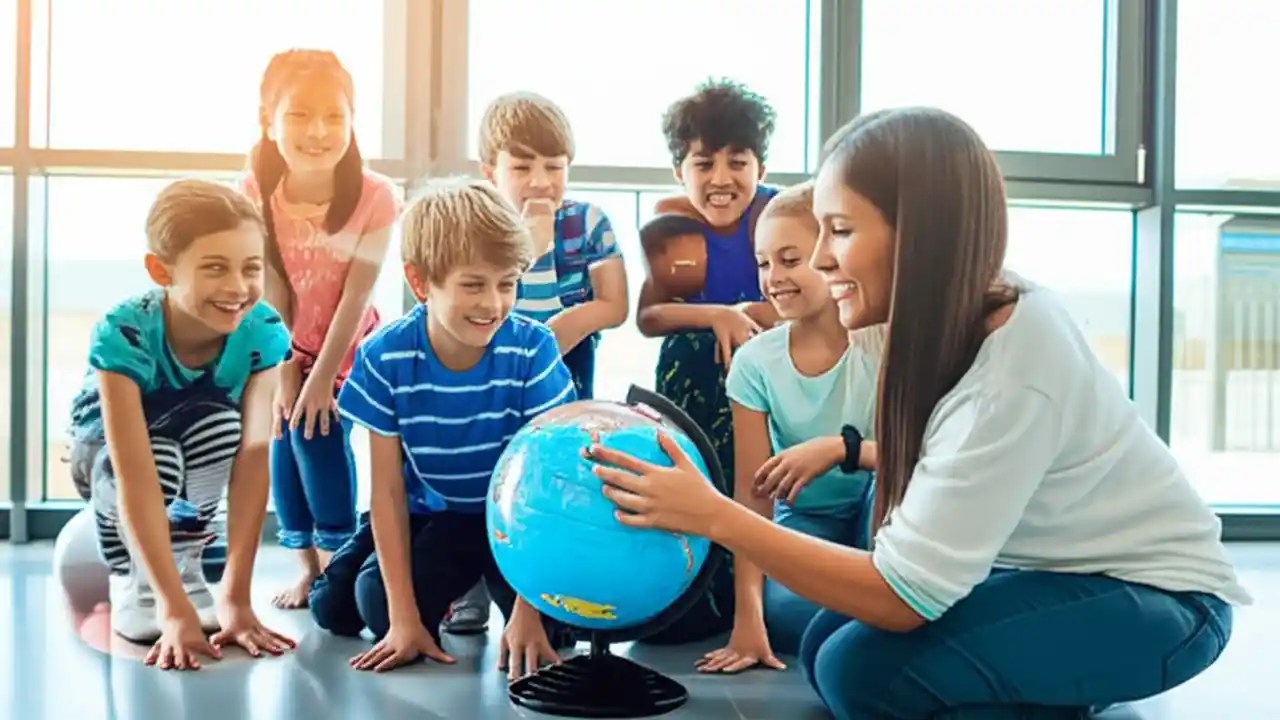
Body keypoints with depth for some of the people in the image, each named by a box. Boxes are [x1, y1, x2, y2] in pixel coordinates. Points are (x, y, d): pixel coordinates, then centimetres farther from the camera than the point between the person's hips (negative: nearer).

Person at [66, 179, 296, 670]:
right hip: (104, 445, -2)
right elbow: (136, 476, -42)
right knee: (159, 455, -37)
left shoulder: (264, 332, -29)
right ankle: (132, 583, -7)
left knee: (220, 423, -34)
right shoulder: (123, 334, -38)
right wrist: (175, 608, -47)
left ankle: (185, 560, -8)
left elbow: (252, 459, -33)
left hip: (198, 458, 2)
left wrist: (237, 598, -38)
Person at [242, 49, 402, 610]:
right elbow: (269, 290, -16)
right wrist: (284, 367, -14)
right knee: (284, 435, -5)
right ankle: (306, 564, 10)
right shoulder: (254, 191, -21)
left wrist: (323, 374, -18)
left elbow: (356, 295, -21)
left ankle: (339, 559, 2)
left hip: (348, 344, -2)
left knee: (319, 432, -15)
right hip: (284, 343, 2)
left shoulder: (374, 196, -26)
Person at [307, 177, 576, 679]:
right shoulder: (384, 357, -22)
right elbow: (388, 491, -17)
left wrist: (530, 608, -28)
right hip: (430, 511, 2)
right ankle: (461, 575, 19)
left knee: (552, 615, -24)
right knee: (334, 608, -10)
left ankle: (489, 578, 13)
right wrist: (405, 615, -20)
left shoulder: (533, 350, -25)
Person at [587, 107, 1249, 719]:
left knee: (866, 667, -25)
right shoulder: (960, 322, -7)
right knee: (827, 642, -6)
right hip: (1061, 569, 8)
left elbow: (905, 595, -30)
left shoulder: (1008, 377, -31)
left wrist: (713, 516, -30)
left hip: (1157, 598, -8)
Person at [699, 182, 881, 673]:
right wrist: (748, 616, -26)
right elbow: (751, 493, -17)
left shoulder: (883, 340, -17)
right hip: (805, 522, 1)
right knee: (783, 614, -29)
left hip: (881, 520, -1)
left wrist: (837, 448, -41)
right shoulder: (755, 361, -13)